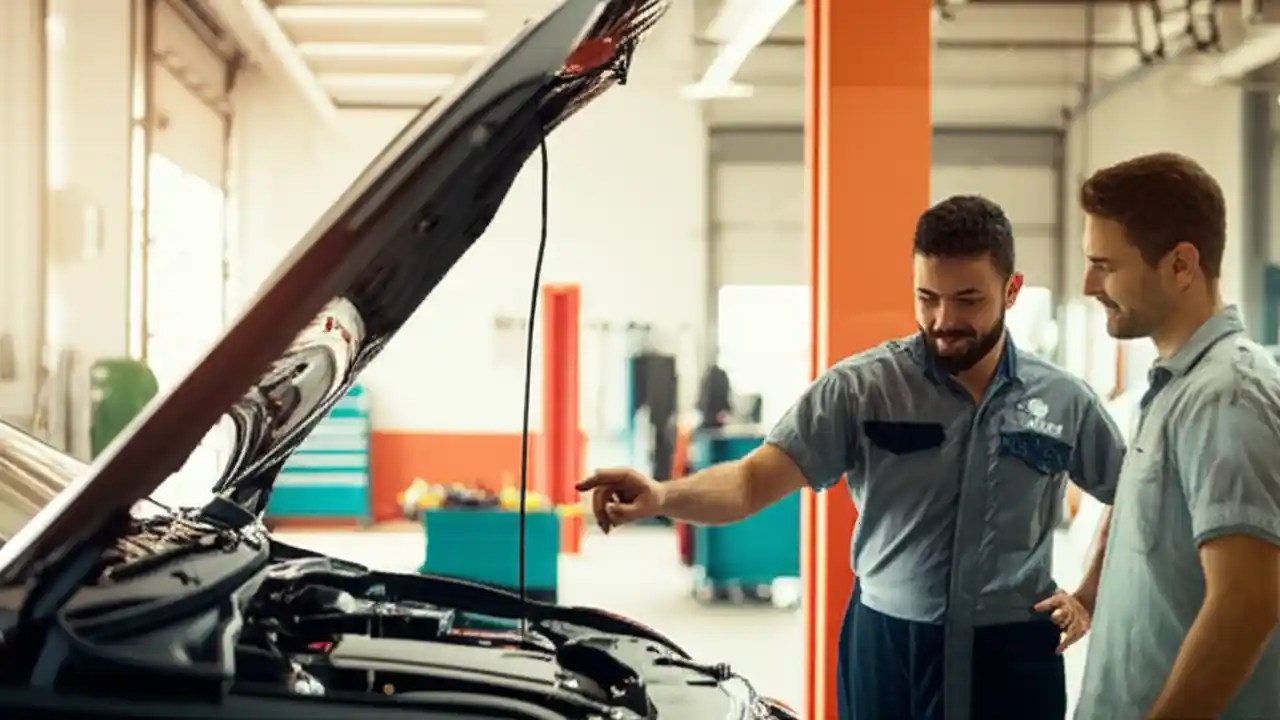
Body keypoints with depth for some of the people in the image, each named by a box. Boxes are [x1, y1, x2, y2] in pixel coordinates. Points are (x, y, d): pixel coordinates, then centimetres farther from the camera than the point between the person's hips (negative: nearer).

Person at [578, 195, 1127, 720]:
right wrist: (662, 496, -35)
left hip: (1015, 653, 1)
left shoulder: (1063, 401, 2)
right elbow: (754, 480, -16)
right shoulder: (861, 387, -7)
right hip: (886, 646, -1)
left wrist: (1089, 598, 6)